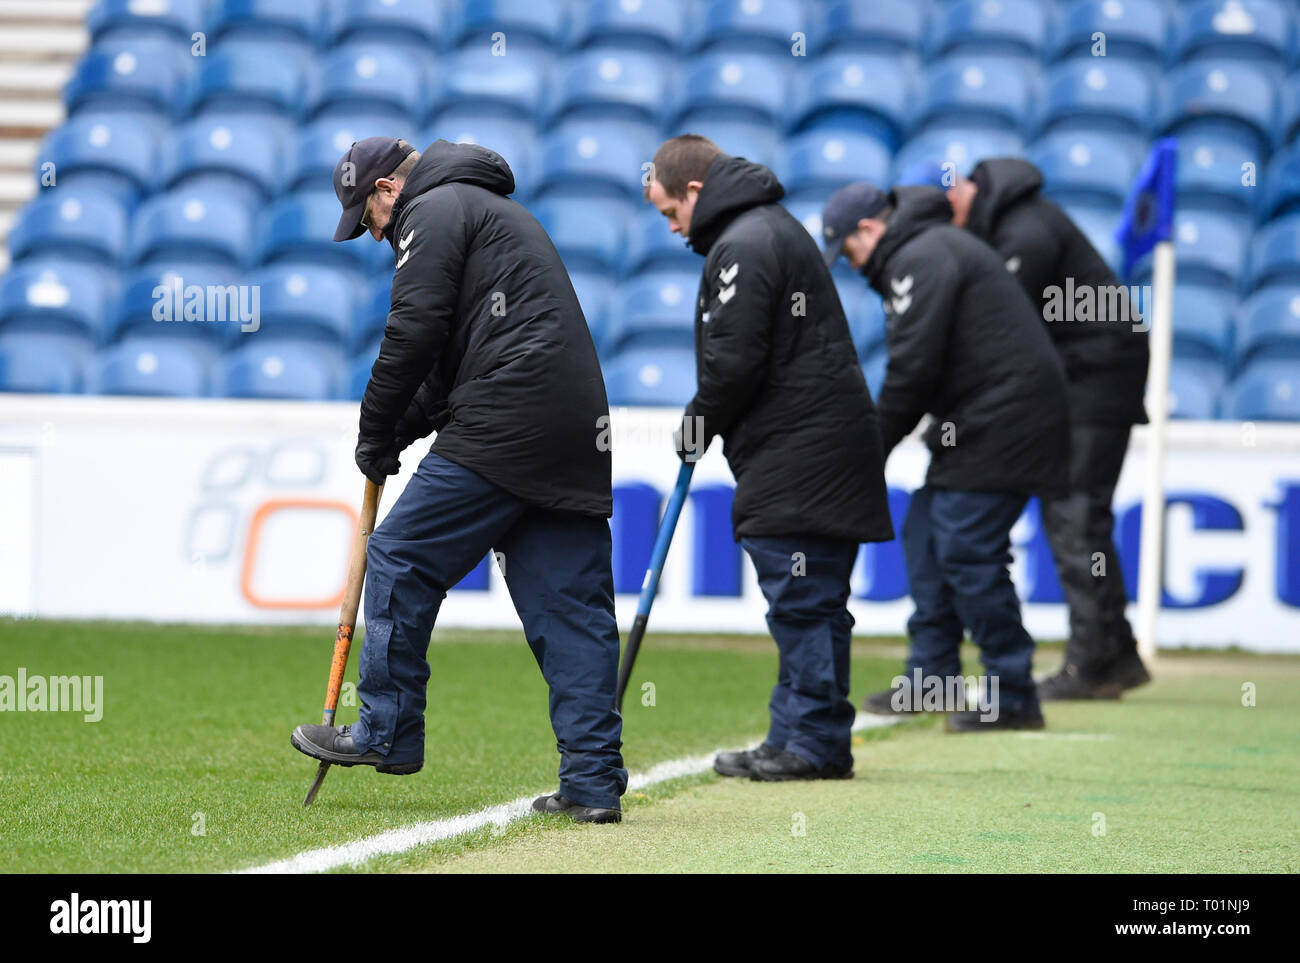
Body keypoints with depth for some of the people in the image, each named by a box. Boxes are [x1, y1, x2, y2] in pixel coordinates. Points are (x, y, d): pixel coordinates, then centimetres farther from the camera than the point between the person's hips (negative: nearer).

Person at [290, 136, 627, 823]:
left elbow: (413, 335, -8)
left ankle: (385, 734, 7)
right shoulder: (499, 212, 31)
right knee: (572, 606, 5)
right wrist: (403, 429, 19)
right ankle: (593, 784, 2)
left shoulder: (433, 213, 0)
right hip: (578, 439, 9)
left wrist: (376, 436, 4)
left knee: (402, 560, 3)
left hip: (503, 431, -9)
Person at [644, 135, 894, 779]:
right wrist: (706, 428, 19)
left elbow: (733, 362, -18)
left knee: (801, 604, -7)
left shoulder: (745, 246, -13)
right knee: (810, 605, 11)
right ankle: (810, 740, 14)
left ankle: (813, 742, -6)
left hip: (799, 454, -11)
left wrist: (697, 428, -2)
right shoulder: (773, 229, 21)